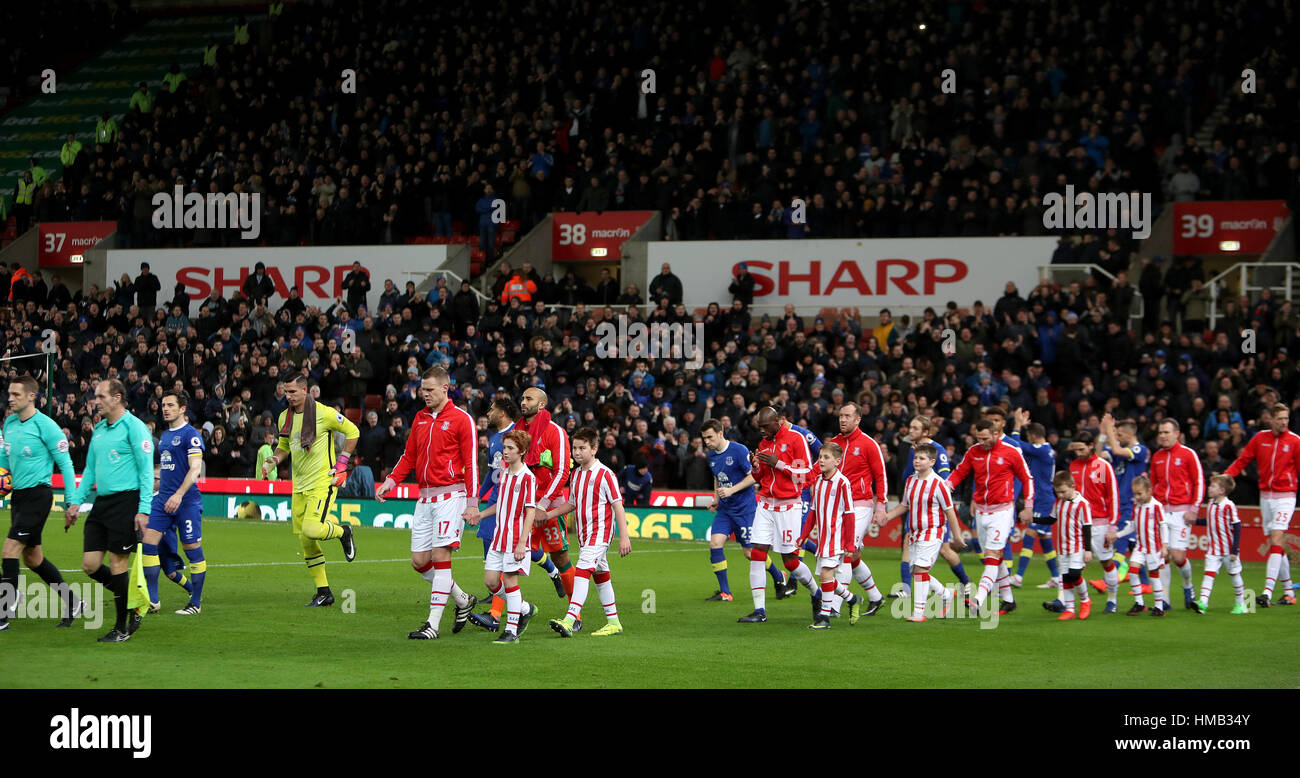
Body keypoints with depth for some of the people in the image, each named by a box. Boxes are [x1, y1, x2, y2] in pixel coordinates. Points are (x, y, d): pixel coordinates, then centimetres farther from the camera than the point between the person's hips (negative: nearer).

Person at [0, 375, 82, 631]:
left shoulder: (45, 426, -13)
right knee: (32, 557, 12)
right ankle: (72, 602, 26)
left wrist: (71, 501, -11)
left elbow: (65, 463, -10)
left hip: (37, 494, -8)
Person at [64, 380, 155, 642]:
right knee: (90, 564, 1)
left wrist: (144, 510, -17)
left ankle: (121, 628, 4)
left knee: (117, 564, -6)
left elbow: (146, 470, -11)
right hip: (101, 503, 8)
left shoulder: (134, 427, -7)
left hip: (125, 501, -8)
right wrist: (76, 502, 16)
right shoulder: (99, 430, 16)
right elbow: (90, 470, 24)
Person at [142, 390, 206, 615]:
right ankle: (152, 601, -1)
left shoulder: (190, 435, -8)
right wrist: (155, 488, 21)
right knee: (148, 542, -3)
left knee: (192, 550, -2)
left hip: (187, 501, -8)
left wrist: (179, 495, -24)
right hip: (163, 499, 8)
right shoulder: (164, 436, 17)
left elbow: (195, 468, -16)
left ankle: (196, 603, 7)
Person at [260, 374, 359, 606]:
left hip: (323, 482, -6)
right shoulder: (285, 417, 7)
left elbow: (352, 431, -2)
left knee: (311, 530, -24)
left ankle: (343, 532, 10)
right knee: (305, 541, 3)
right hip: (299, 486, 7)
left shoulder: (323, 413, -12)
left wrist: (341, 464, -6)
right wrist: (274, 461, 1)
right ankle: (323, 593, 12)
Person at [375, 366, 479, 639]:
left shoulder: (461, 419, -5)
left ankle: (433, 624, -9)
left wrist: (472, 503, -13)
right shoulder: (421, 418, 14)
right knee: (419, 561, 4)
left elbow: (472, 463, -8)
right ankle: (463, 600, 23)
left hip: (450, 496, -7)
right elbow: (409, 456, 21)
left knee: (440, 556, -11)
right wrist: (390, 481, 6)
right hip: (425, 497, 7)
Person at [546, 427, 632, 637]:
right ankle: (613, 622, 21)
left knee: (583, 571, -20)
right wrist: (546, 514, 10)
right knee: (600, 576, 13)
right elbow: (571, 504, 22)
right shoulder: (576, 474, 11)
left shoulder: (605, 475, -11)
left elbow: (618, 506, -11)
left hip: (600, 532, -8)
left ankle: (570, 620, -31)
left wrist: (624, 537, -14)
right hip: (583, 533, 8)